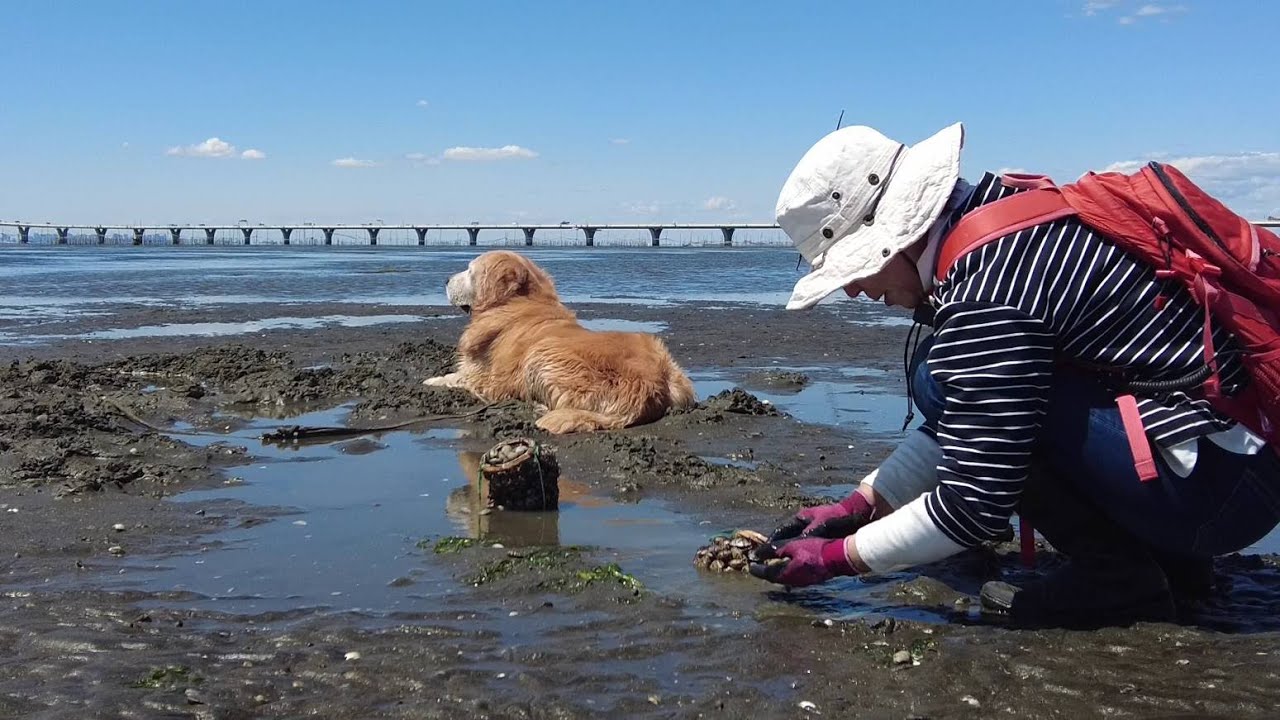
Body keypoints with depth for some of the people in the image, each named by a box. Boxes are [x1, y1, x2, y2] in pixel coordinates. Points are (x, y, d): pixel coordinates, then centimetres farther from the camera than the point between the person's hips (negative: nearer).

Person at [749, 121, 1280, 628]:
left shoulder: (984, 288, -22)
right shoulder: (1001, 214, 9)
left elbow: (975, 505, -19)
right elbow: (960, 429, 17)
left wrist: (836, 557, -7)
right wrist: (855, 509, 15)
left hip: (1216, 487, -10)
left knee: (940, 379, -14)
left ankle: (1115, 575, -4)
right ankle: (1169, 557, 16)